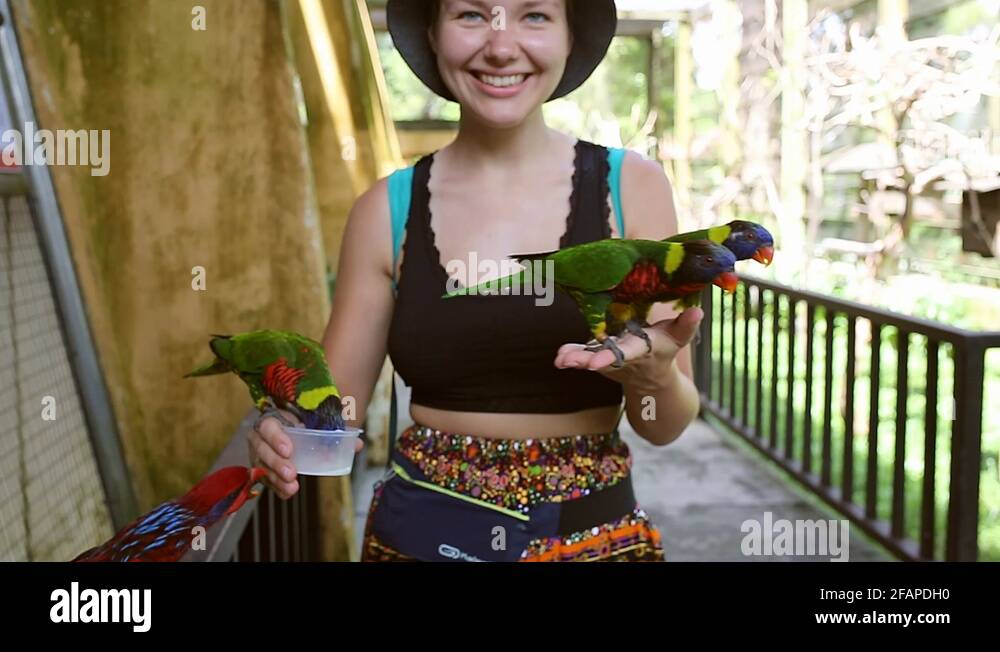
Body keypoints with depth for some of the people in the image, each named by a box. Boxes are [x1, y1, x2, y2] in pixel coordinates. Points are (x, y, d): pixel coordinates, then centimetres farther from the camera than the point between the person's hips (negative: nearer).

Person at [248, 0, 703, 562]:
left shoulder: (632, 185, -8)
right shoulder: (387, 208, -5)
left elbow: (666, 425, -5)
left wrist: (654, 375, -26)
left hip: (594, 535, 0)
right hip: (421, 533, 1)